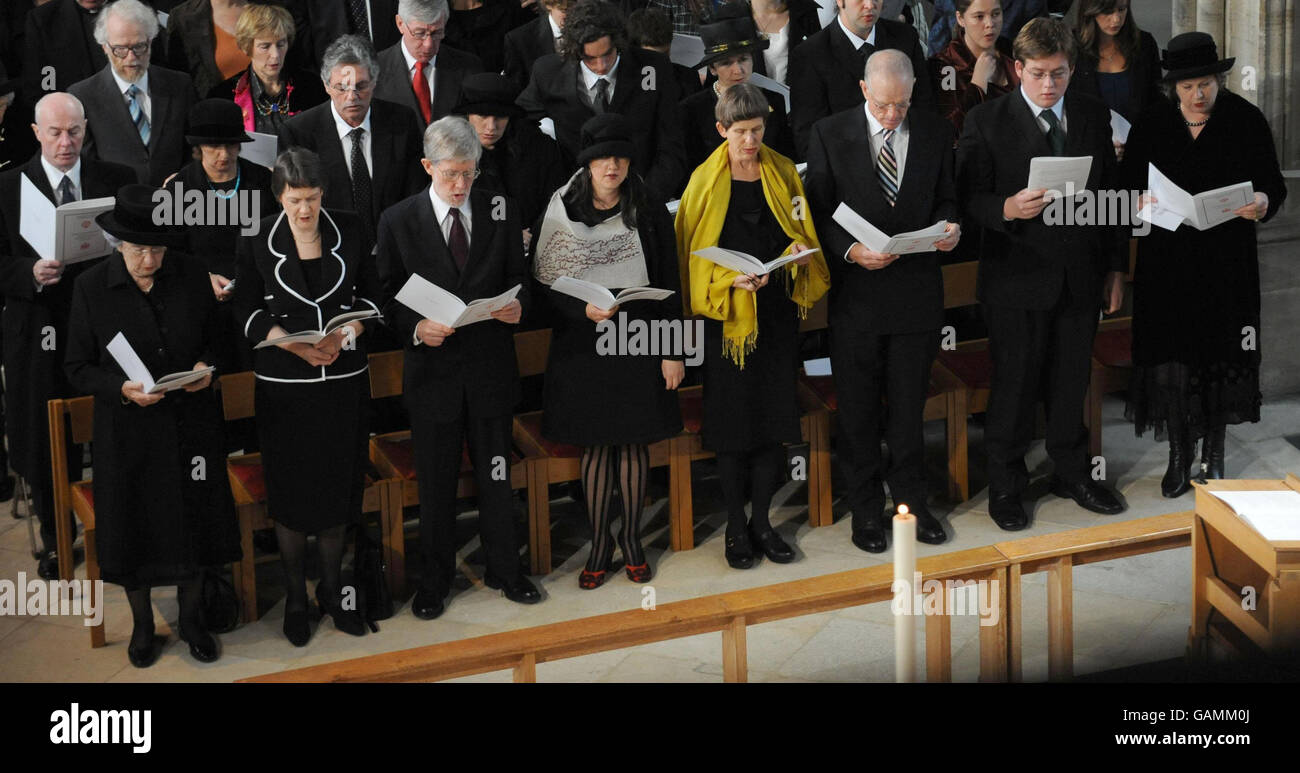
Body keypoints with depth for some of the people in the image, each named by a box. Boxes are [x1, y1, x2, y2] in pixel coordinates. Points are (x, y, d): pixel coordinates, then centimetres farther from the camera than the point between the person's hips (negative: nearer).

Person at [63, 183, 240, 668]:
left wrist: (206, 366, -11)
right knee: (135, 527, 10)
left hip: (190, 425, 1)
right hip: (127, 432, -1)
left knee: (191, 522, 11)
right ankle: (142, 624, 32)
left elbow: (216, 338, 10)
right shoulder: (91, 288, -9)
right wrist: (121, 388, -21)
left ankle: (191, 619, 32)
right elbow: (77, 369, -5)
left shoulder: (191, 278, -4)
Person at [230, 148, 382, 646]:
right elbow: (247, 310, -2)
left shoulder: (348, 230, 0)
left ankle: (331, 590, 23)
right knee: (291, 493, 4)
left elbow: (371, 294, 6)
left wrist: (346, 336, -13)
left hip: (343, 379, 2)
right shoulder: (258, 240, -5)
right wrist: (294, 344, -18)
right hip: (285, 384, -1)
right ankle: (295, 598, 18)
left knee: (338, 489, 7)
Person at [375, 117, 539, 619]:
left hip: (491, 366, 1)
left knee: (497, 475, 12)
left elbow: (518, 278, 8)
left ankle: (505, 570, 27)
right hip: (433, 368, -1)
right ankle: (434, 581, 22)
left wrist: (516, 305, -14)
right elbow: (387, 296, 0)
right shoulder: (398, 221, -3)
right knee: (435, 483, 8)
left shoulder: (501, 213, 2)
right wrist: (416, 328, -19)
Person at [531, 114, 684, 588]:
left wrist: (673, 352, -1)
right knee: (596, 445, 5)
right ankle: (599, 543, 16)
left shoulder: (650, 215, -1)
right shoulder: (561, 215, -2)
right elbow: (547, 284, -1)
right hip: (583, 348, 0)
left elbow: (670, 288, 2)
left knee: (634, 442, 7)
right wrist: (585, 309, -19)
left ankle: (631, 539, 21)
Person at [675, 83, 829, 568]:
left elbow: (801, 233, 13)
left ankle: (761, 519, 14)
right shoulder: (705, 180, -1)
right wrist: (731, 280, -17)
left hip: (777, 313, 3)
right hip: (724, 314, -2)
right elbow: (693, 253, -2)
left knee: (774, 418, 3)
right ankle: (735, 524, 11)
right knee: (731, 419, 1)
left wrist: (801, 251, -9)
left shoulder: (783, 172, 7)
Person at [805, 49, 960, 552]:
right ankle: (866, 508, 20)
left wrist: (949, 227, -10)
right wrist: (850, 249, -18)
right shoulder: (829, 134, -3)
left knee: (909, 406, 10)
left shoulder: (935, 134, 4)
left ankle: (911, 500, 25)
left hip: (917, 290, 2)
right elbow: (818, 210, -2)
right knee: (858, 409, 7)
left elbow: (945, 199, 12)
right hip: (856, 291, -1)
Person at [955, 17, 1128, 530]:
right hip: (1018, 275, -4)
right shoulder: (986, 122, -5)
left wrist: (1115, 267, 11)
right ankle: (1005, 484, 18)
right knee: (1014, 383, 3)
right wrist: (1007, 209, -28)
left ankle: (1072, 473, 31)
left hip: (1080, 276, 4)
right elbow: (970, 198, -7)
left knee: (1072, 381, 13)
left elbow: (1111, 193, 12)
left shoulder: (1093, 116, 7)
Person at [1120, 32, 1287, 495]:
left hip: (1227, 264, 0)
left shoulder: (1246, 120, -2)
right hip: (1167, 261, 0)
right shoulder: (1151, 123, 0)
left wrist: (1263, 203, -23)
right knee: (1169, 357, -1)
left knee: (1222, 356, 7)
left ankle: (1214, 455, 23)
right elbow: (1129, 184, 6)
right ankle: (1179, 455, 15)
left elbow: (1274, 185, 0)